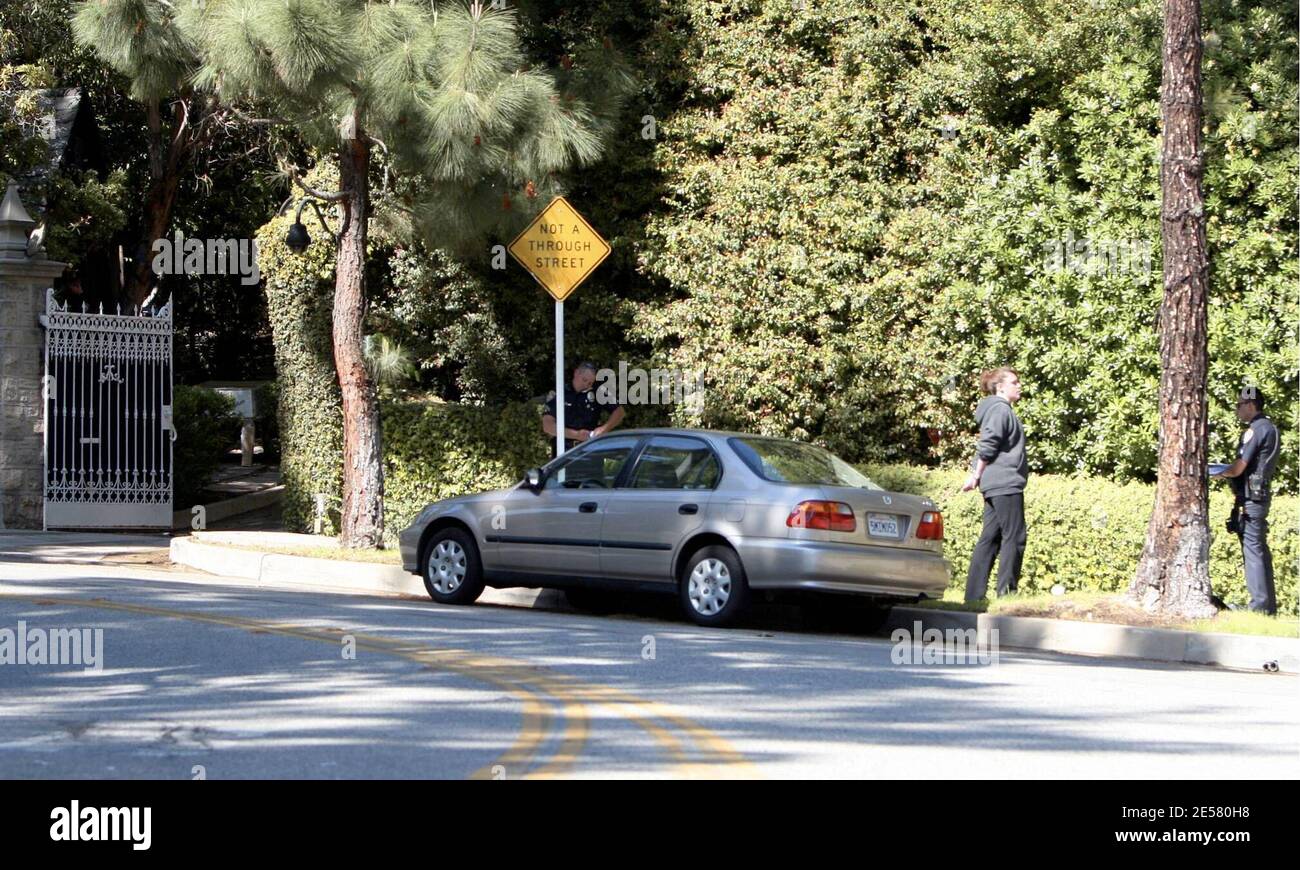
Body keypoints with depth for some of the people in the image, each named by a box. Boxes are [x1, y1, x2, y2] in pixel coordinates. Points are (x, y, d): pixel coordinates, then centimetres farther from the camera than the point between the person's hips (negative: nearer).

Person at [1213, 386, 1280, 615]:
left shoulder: (1255, 430, -14)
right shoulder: (1270, 428, 15)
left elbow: (1238, 468, -16)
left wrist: (1214, 474, 2)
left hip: (1250, 499, -10)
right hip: (1262, 495, 10)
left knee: (1252, 549, -7)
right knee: (1261, 550, 13)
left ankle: (1260, 605, -8)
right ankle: (1269, 605, 16)